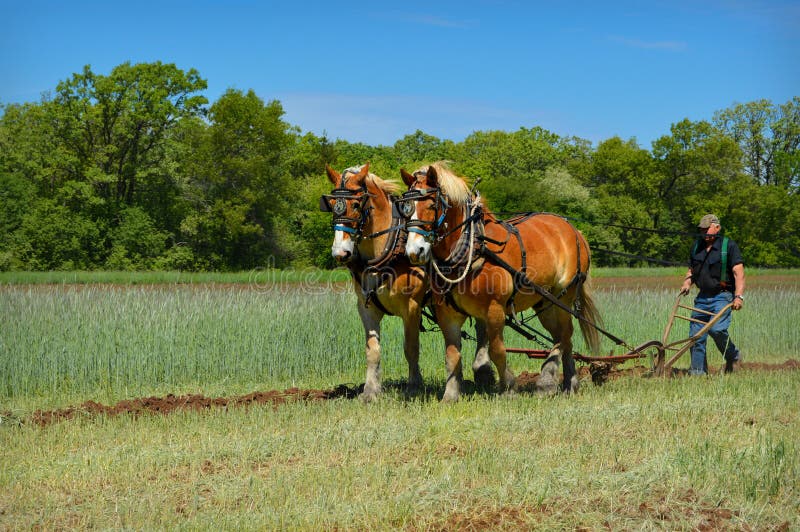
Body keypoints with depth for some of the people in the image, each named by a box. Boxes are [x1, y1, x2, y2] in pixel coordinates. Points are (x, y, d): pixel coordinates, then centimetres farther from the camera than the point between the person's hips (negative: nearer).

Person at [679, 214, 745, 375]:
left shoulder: (729, 245, -5)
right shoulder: (697, 246, 13)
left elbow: (739, 273, -12)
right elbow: (691, 270, 25)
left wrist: (739, 296, -24)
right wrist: (687, 283, 3)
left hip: (722, 296, -6)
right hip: (702, 297, 6)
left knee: (717, 329, -23)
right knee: (696, 334, 0)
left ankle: (732, 356, 2)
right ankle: (698, 371, 7)